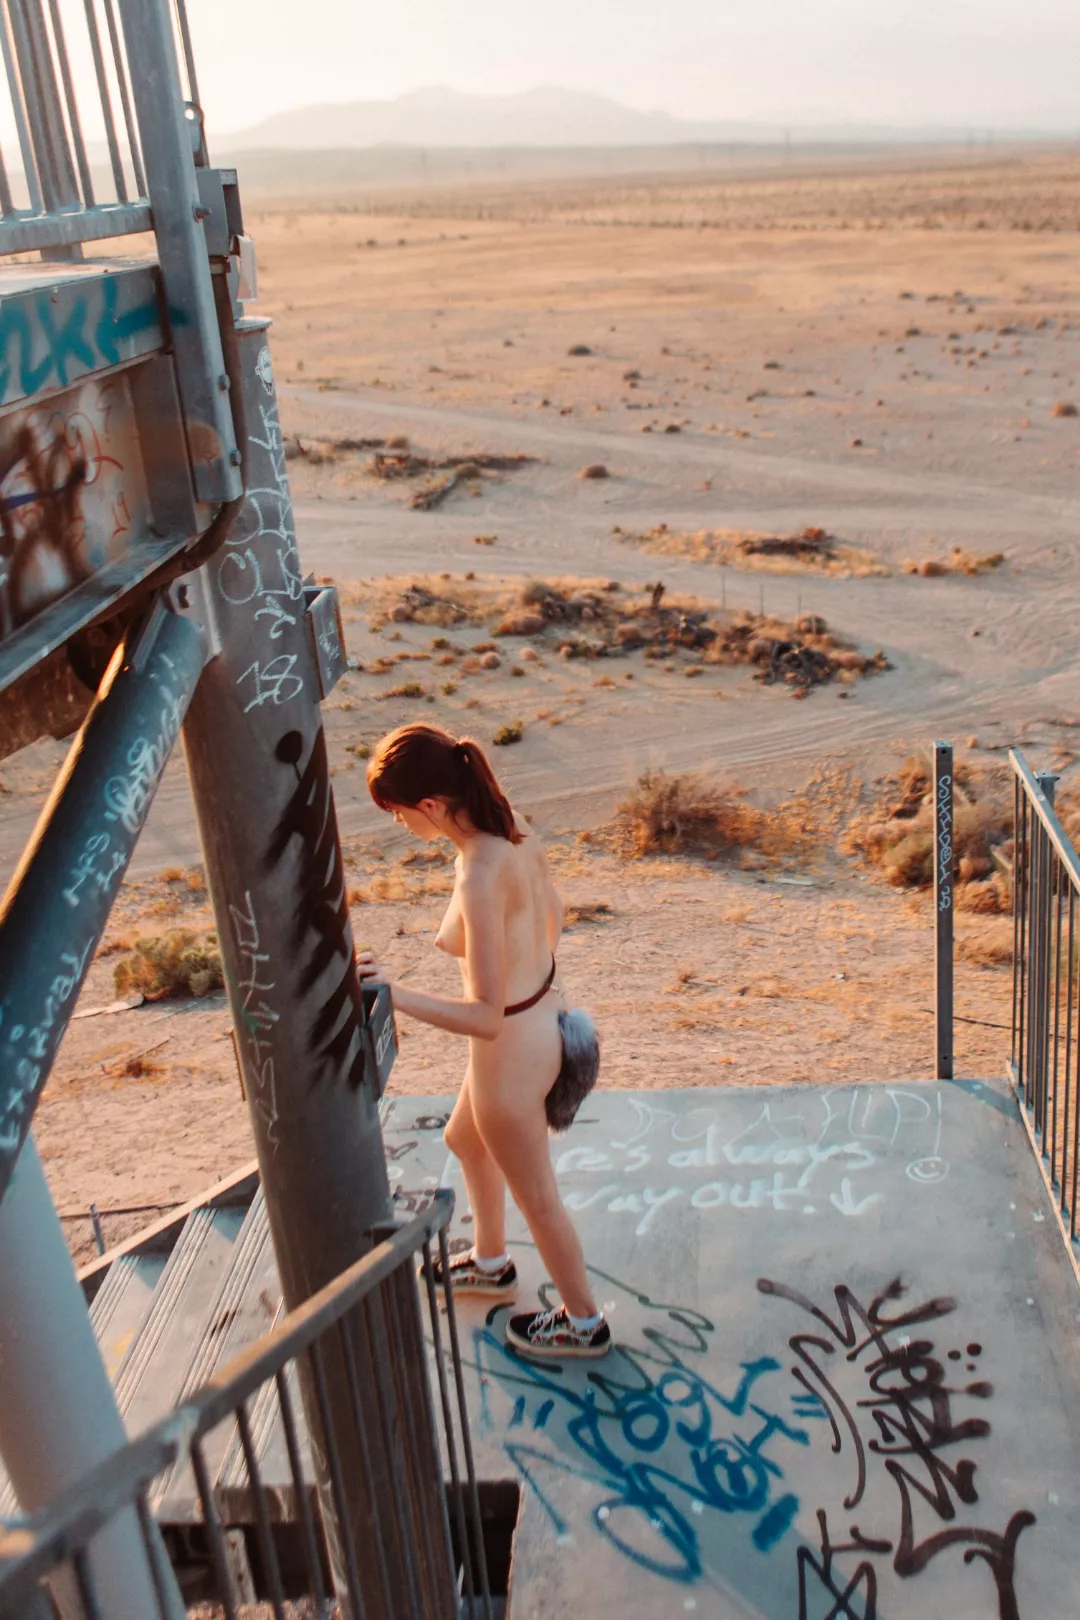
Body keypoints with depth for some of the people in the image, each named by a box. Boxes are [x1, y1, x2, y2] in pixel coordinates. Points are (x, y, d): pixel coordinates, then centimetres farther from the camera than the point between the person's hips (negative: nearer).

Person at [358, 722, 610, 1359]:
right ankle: (491, 1264, 57)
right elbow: (553, 910, 9)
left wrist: (393, 992, -32)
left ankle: (583, 1322, 41)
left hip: (514, 1048, -9)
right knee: (465, 1140, 33)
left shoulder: (480, 878, -34)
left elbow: (486, 1017, -32)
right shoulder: (513, 825, -9)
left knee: (536, 1196, 17)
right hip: (546, 1013, 9)